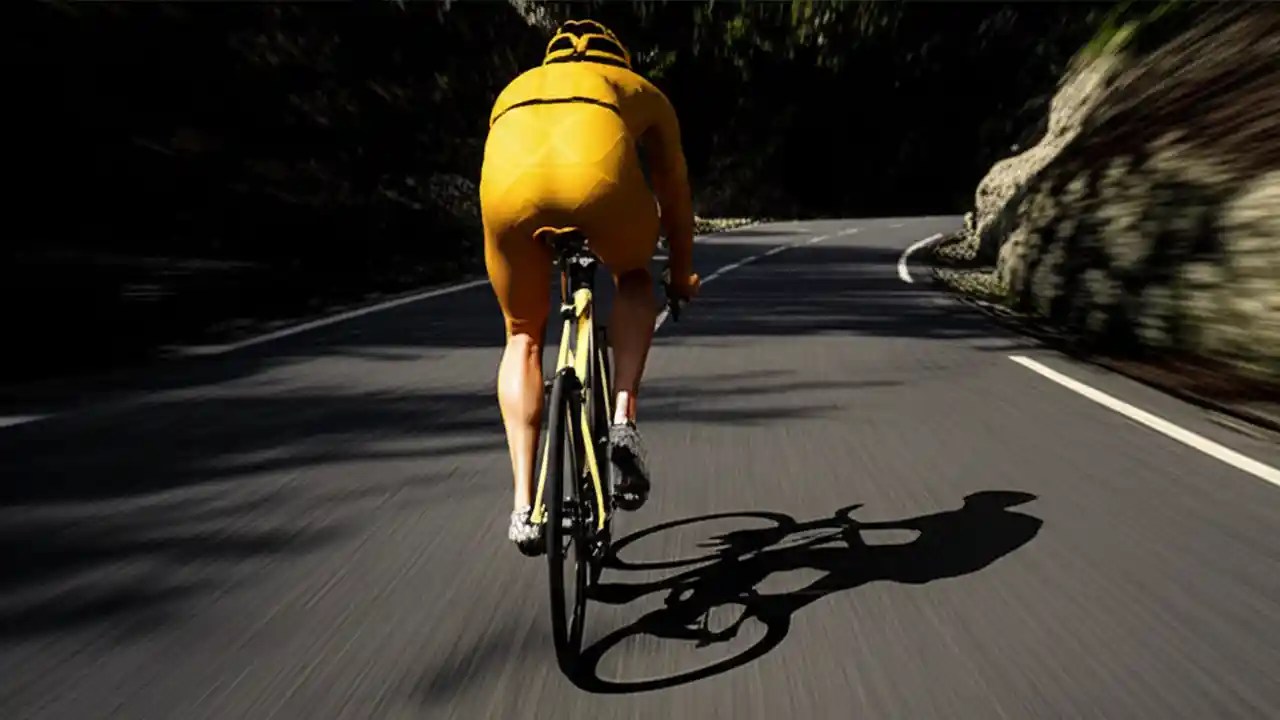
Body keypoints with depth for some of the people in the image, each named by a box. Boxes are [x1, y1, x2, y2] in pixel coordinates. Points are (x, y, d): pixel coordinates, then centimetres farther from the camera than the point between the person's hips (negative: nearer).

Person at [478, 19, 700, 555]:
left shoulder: (516, 88, 43)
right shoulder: (641, 88, 37)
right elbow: (675, 195, 39)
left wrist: (541, 269, 58)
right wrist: (681, 275, 52)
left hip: (508, 181, 3)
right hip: (599, 175, -1)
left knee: (524, 336, 20)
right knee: (634, 280, 28)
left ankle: (524, 505, 17)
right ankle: (623, 420, 11)